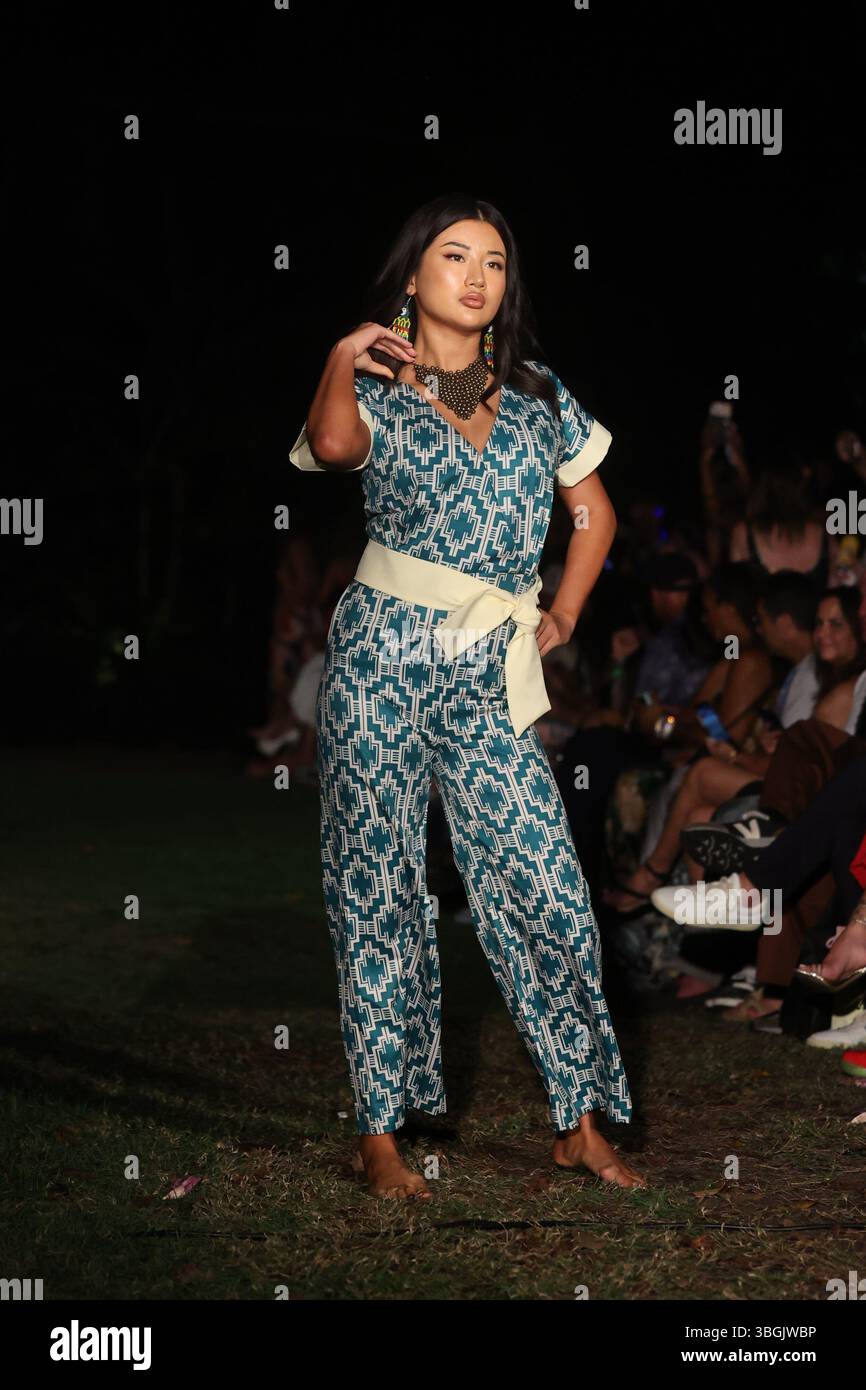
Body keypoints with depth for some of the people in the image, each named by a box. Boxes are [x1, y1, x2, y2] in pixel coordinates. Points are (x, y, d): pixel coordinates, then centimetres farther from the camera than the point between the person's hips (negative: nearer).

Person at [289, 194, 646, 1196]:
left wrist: (564, 614, 13)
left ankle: (581, 1125, 7)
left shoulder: (536, 396, 12)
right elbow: (333, 445, -24)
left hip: (489, 677, 3)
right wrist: (345, 356, -11)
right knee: (377, 891, 1)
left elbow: (594, 513, 22)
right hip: (382, 662, -3)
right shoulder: (373, 390, 1)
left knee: (547, 889, -3)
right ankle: (379, 1133, 9)